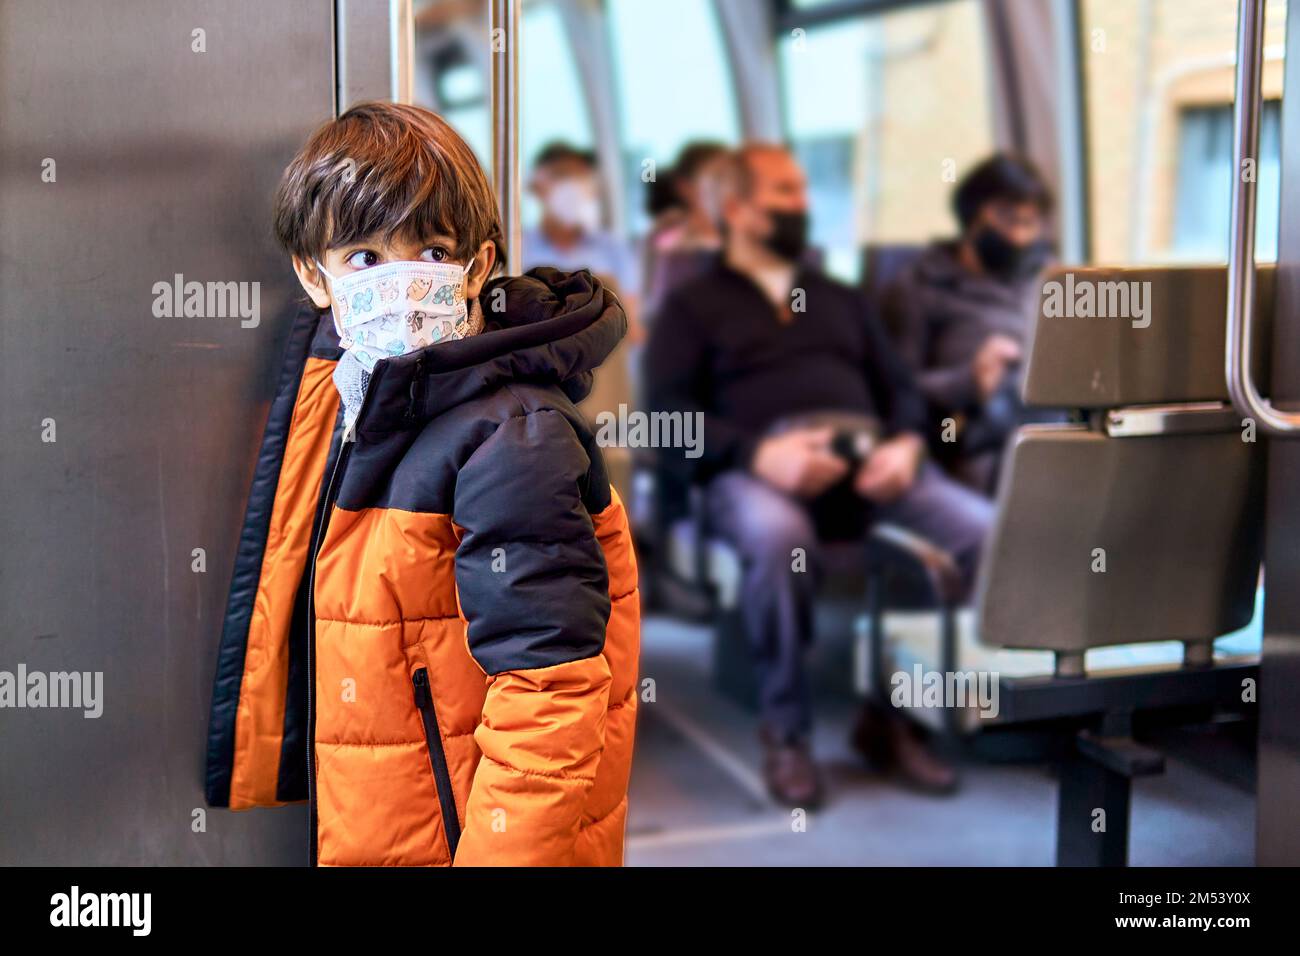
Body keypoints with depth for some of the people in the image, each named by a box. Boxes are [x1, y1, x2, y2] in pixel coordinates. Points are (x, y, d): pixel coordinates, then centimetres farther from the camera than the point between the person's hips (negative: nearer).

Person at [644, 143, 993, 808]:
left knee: (986, 529, -25)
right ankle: (784, 731, -19)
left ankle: (895, 710, -9)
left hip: (868, 458, 4)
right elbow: (670, 415, 3)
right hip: (755, 466, -4)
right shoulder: (692, 306, 19)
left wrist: (906, 443, -2)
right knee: (778, 536, -40)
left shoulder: (842, 301, 34)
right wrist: (761, 453, -15)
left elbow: (901, 389, 24)